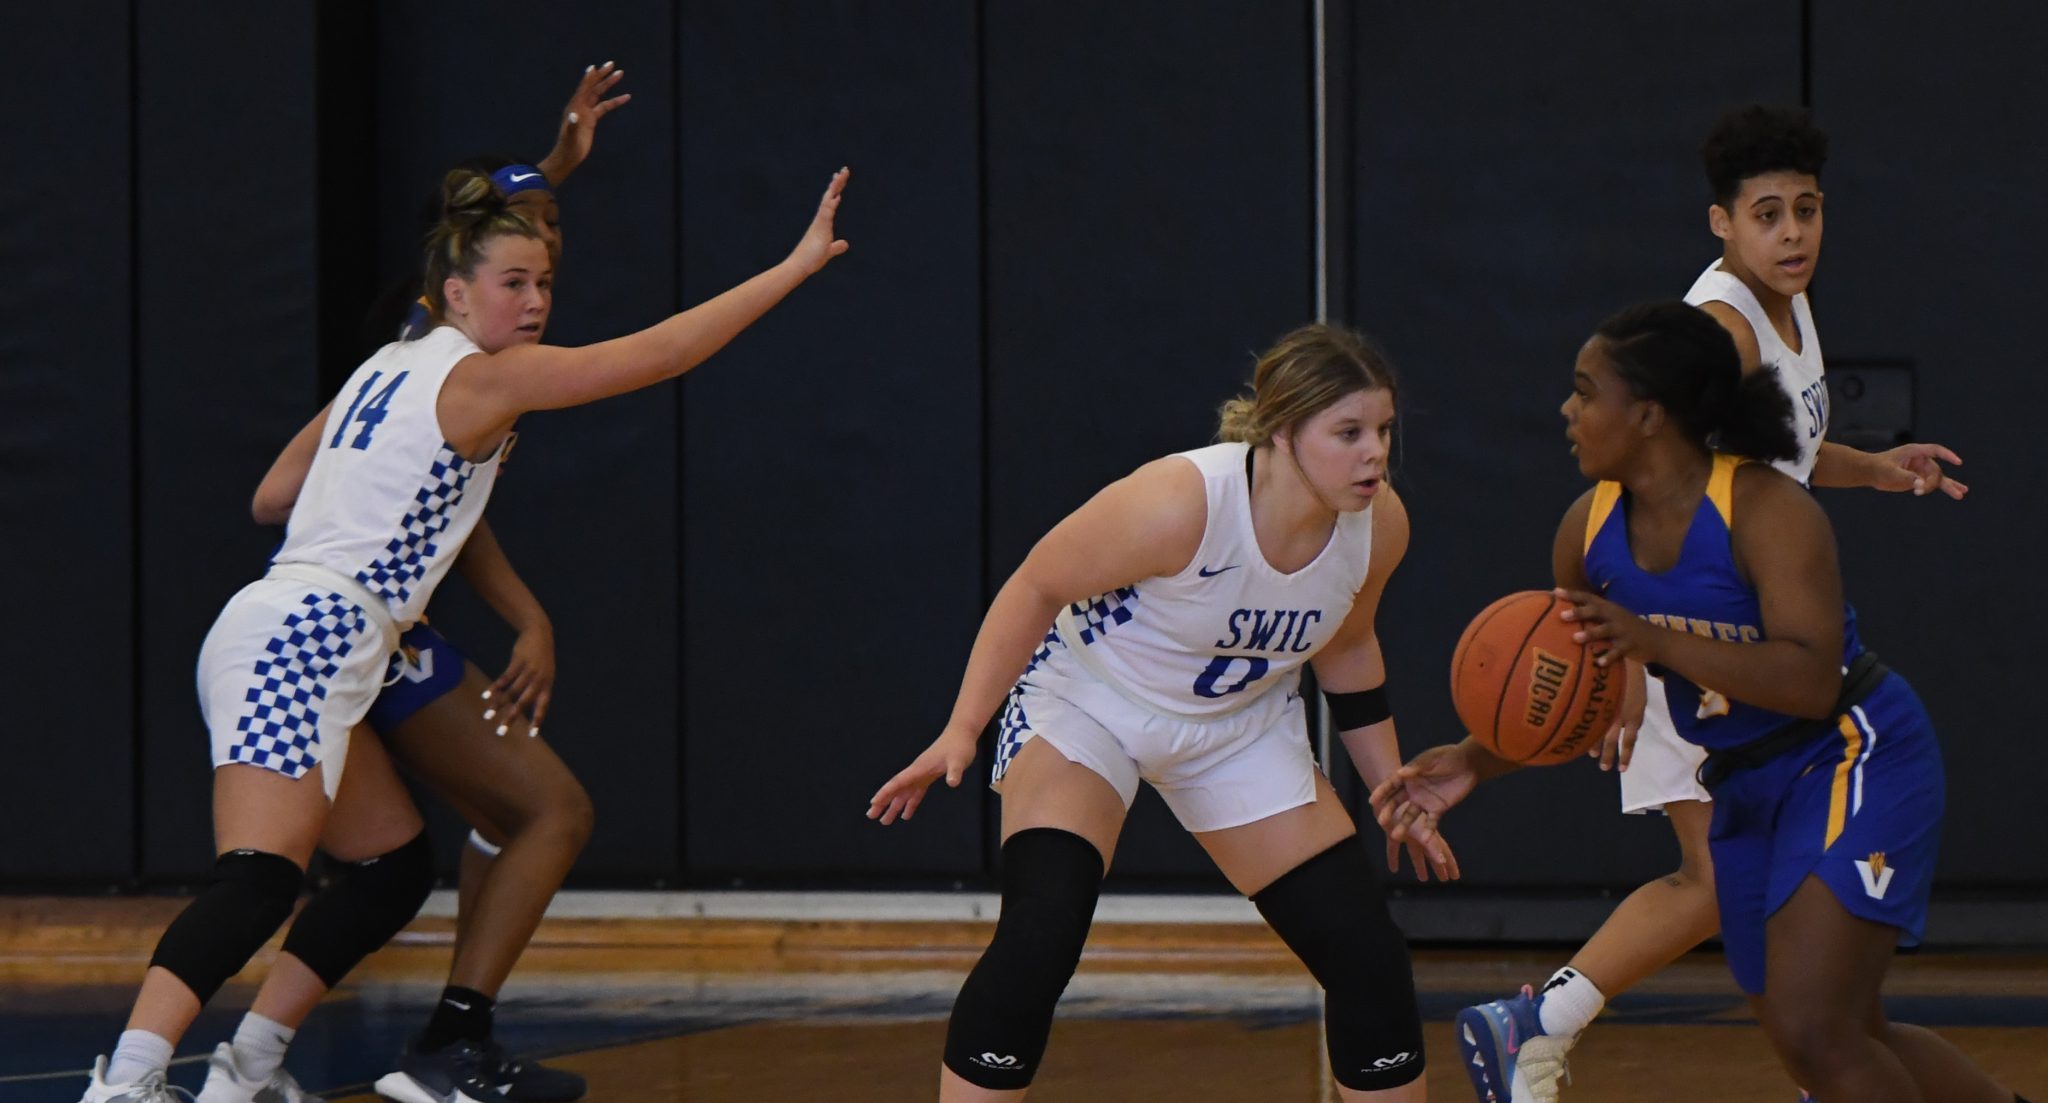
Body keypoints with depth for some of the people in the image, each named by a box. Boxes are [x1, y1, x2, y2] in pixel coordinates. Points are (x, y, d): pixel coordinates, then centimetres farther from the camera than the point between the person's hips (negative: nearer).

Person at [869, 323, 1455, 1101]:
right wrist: (962, 732, -22)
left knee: (1368, 957, 0)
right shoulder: (1181, 504, -34)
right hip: (1086, 705, -5)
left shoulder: (1378, 526, -16)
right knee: (1039, 935, -26)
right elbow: (1035, 588, -20)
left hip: (1240, 728, 5)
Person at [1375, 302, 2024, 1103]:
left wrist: (1657, 642, -43)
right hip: (1746, 790, 8)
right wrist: (1473, 763, -3)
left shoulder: (1769, 511, -22)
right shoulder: (1590, 529, -1)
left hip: (1853, 762, -8)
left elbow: (1811, 680, -34)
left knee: (1815, 1037, -21)